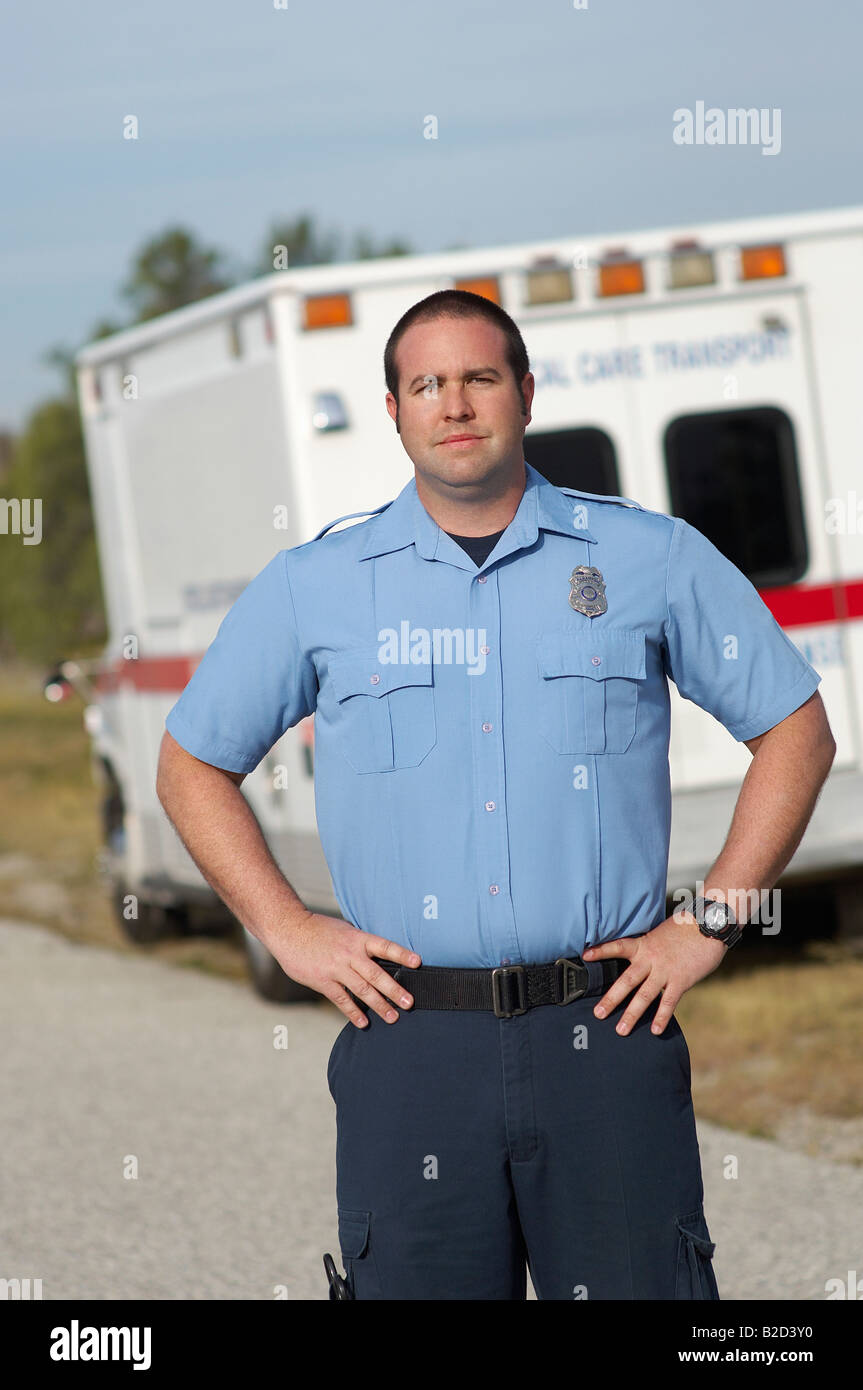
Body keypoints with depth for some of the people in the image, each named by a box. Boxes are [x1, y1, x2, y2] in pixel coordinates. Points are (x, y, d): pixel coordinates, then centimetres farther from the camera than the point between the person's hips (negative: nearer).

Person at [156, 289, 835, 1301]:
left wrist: (711, 923, 5)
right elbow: (191, 764, 18)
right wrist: (285, 929, 6)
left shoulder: (654, 558, 6)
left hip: (606, 1031, 0)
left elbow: (796, 731, 12)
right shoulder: (312, 588, 8)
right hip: (410, 1043, 1)